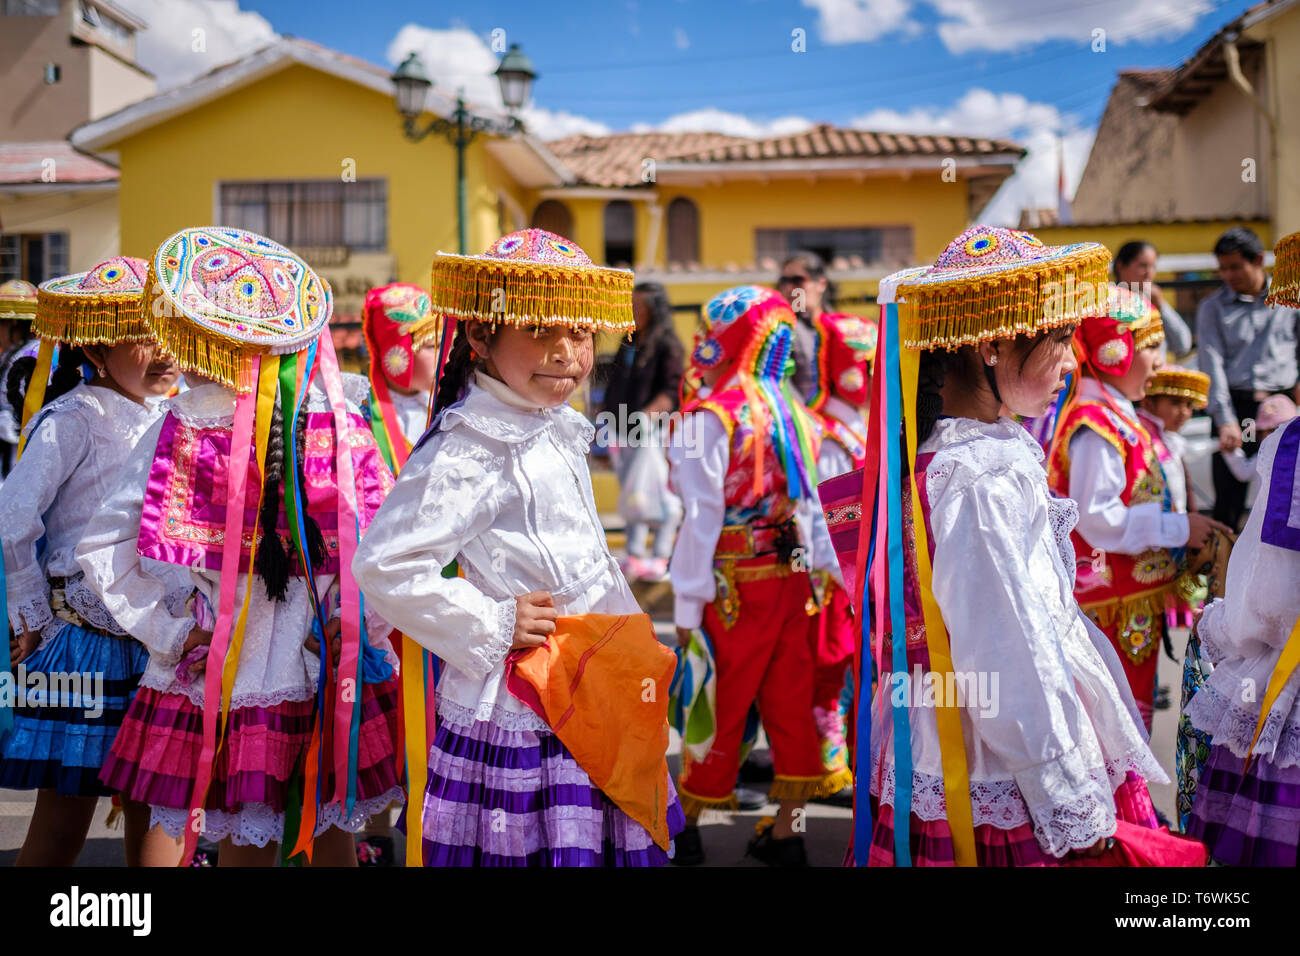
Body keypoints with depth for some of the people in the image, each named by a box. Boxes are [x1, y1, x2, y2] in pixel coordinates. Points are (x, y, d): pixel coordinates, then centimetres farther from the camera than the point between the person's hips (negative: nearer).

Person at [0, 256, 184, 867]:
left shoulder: (165, 421, 10)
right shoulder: (74, 419, -12)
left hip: (159, 645, 7)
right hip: (85, 642, -6)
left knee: (156, 817, 10)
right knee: (62, 824, 2)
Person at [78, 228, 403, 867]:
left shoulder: (183, 429, -8)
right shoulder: (342, 421, -4)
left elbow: (100, 548, -7)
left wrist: (171, 631, -2)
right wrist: (354, 620, -2)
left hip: (225, 669, -1)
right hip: (337, 674, 2)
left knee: (245, 842, 9)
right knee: (332, 835, 16)